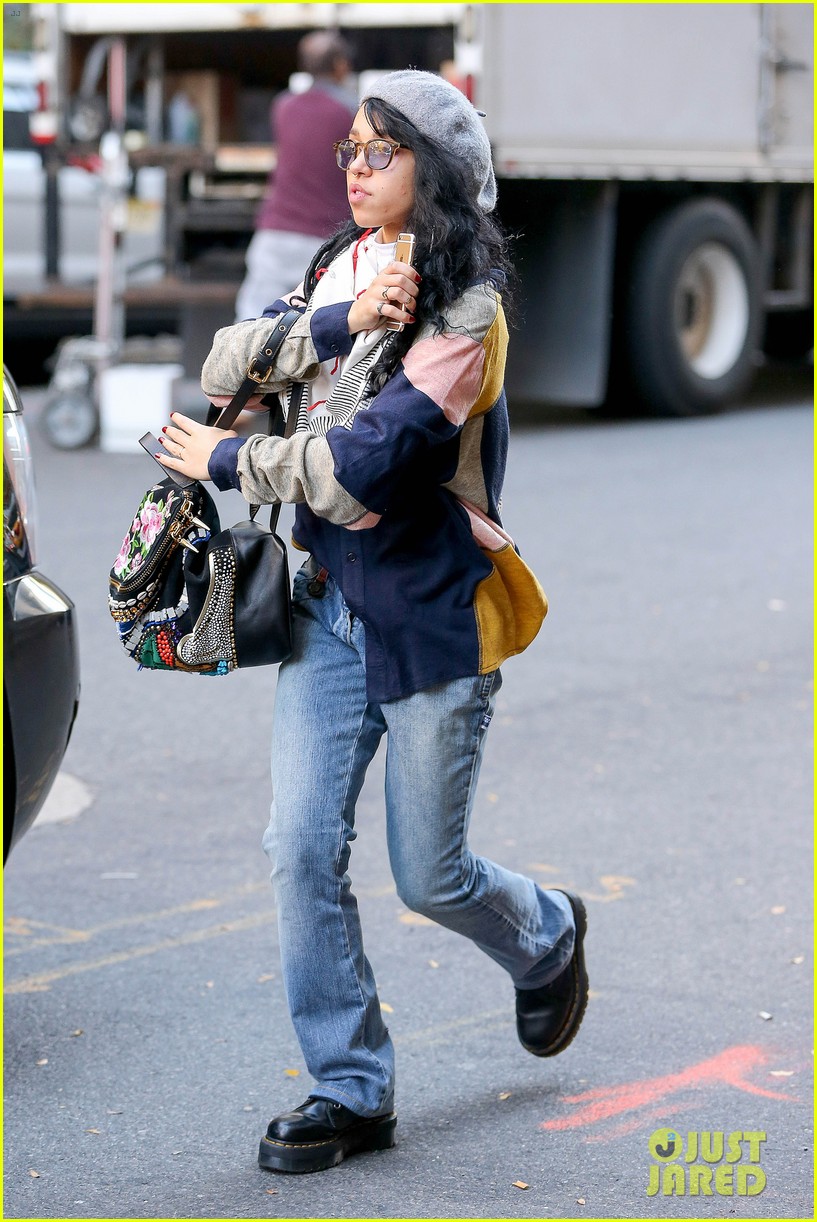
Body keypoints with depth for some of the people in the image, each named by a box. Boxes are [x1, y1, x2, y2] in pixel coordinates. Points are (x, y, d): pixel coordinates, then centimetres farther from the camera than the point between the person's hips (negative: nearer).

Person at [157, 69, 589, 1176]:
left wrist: (224, 461, -11)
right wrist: (335, 325, -19)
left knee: (429, 877, 5)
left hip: (430, 615, -6)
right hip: (331, 601, 6)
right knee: (302, 851, -4)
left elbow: (365, 464, -22)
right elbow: (223, 364, -4)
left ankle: (547, 940, 39)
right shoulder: (345, 268, 8)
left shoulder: (465, 306, -14)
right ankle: (351, 1092, 8)